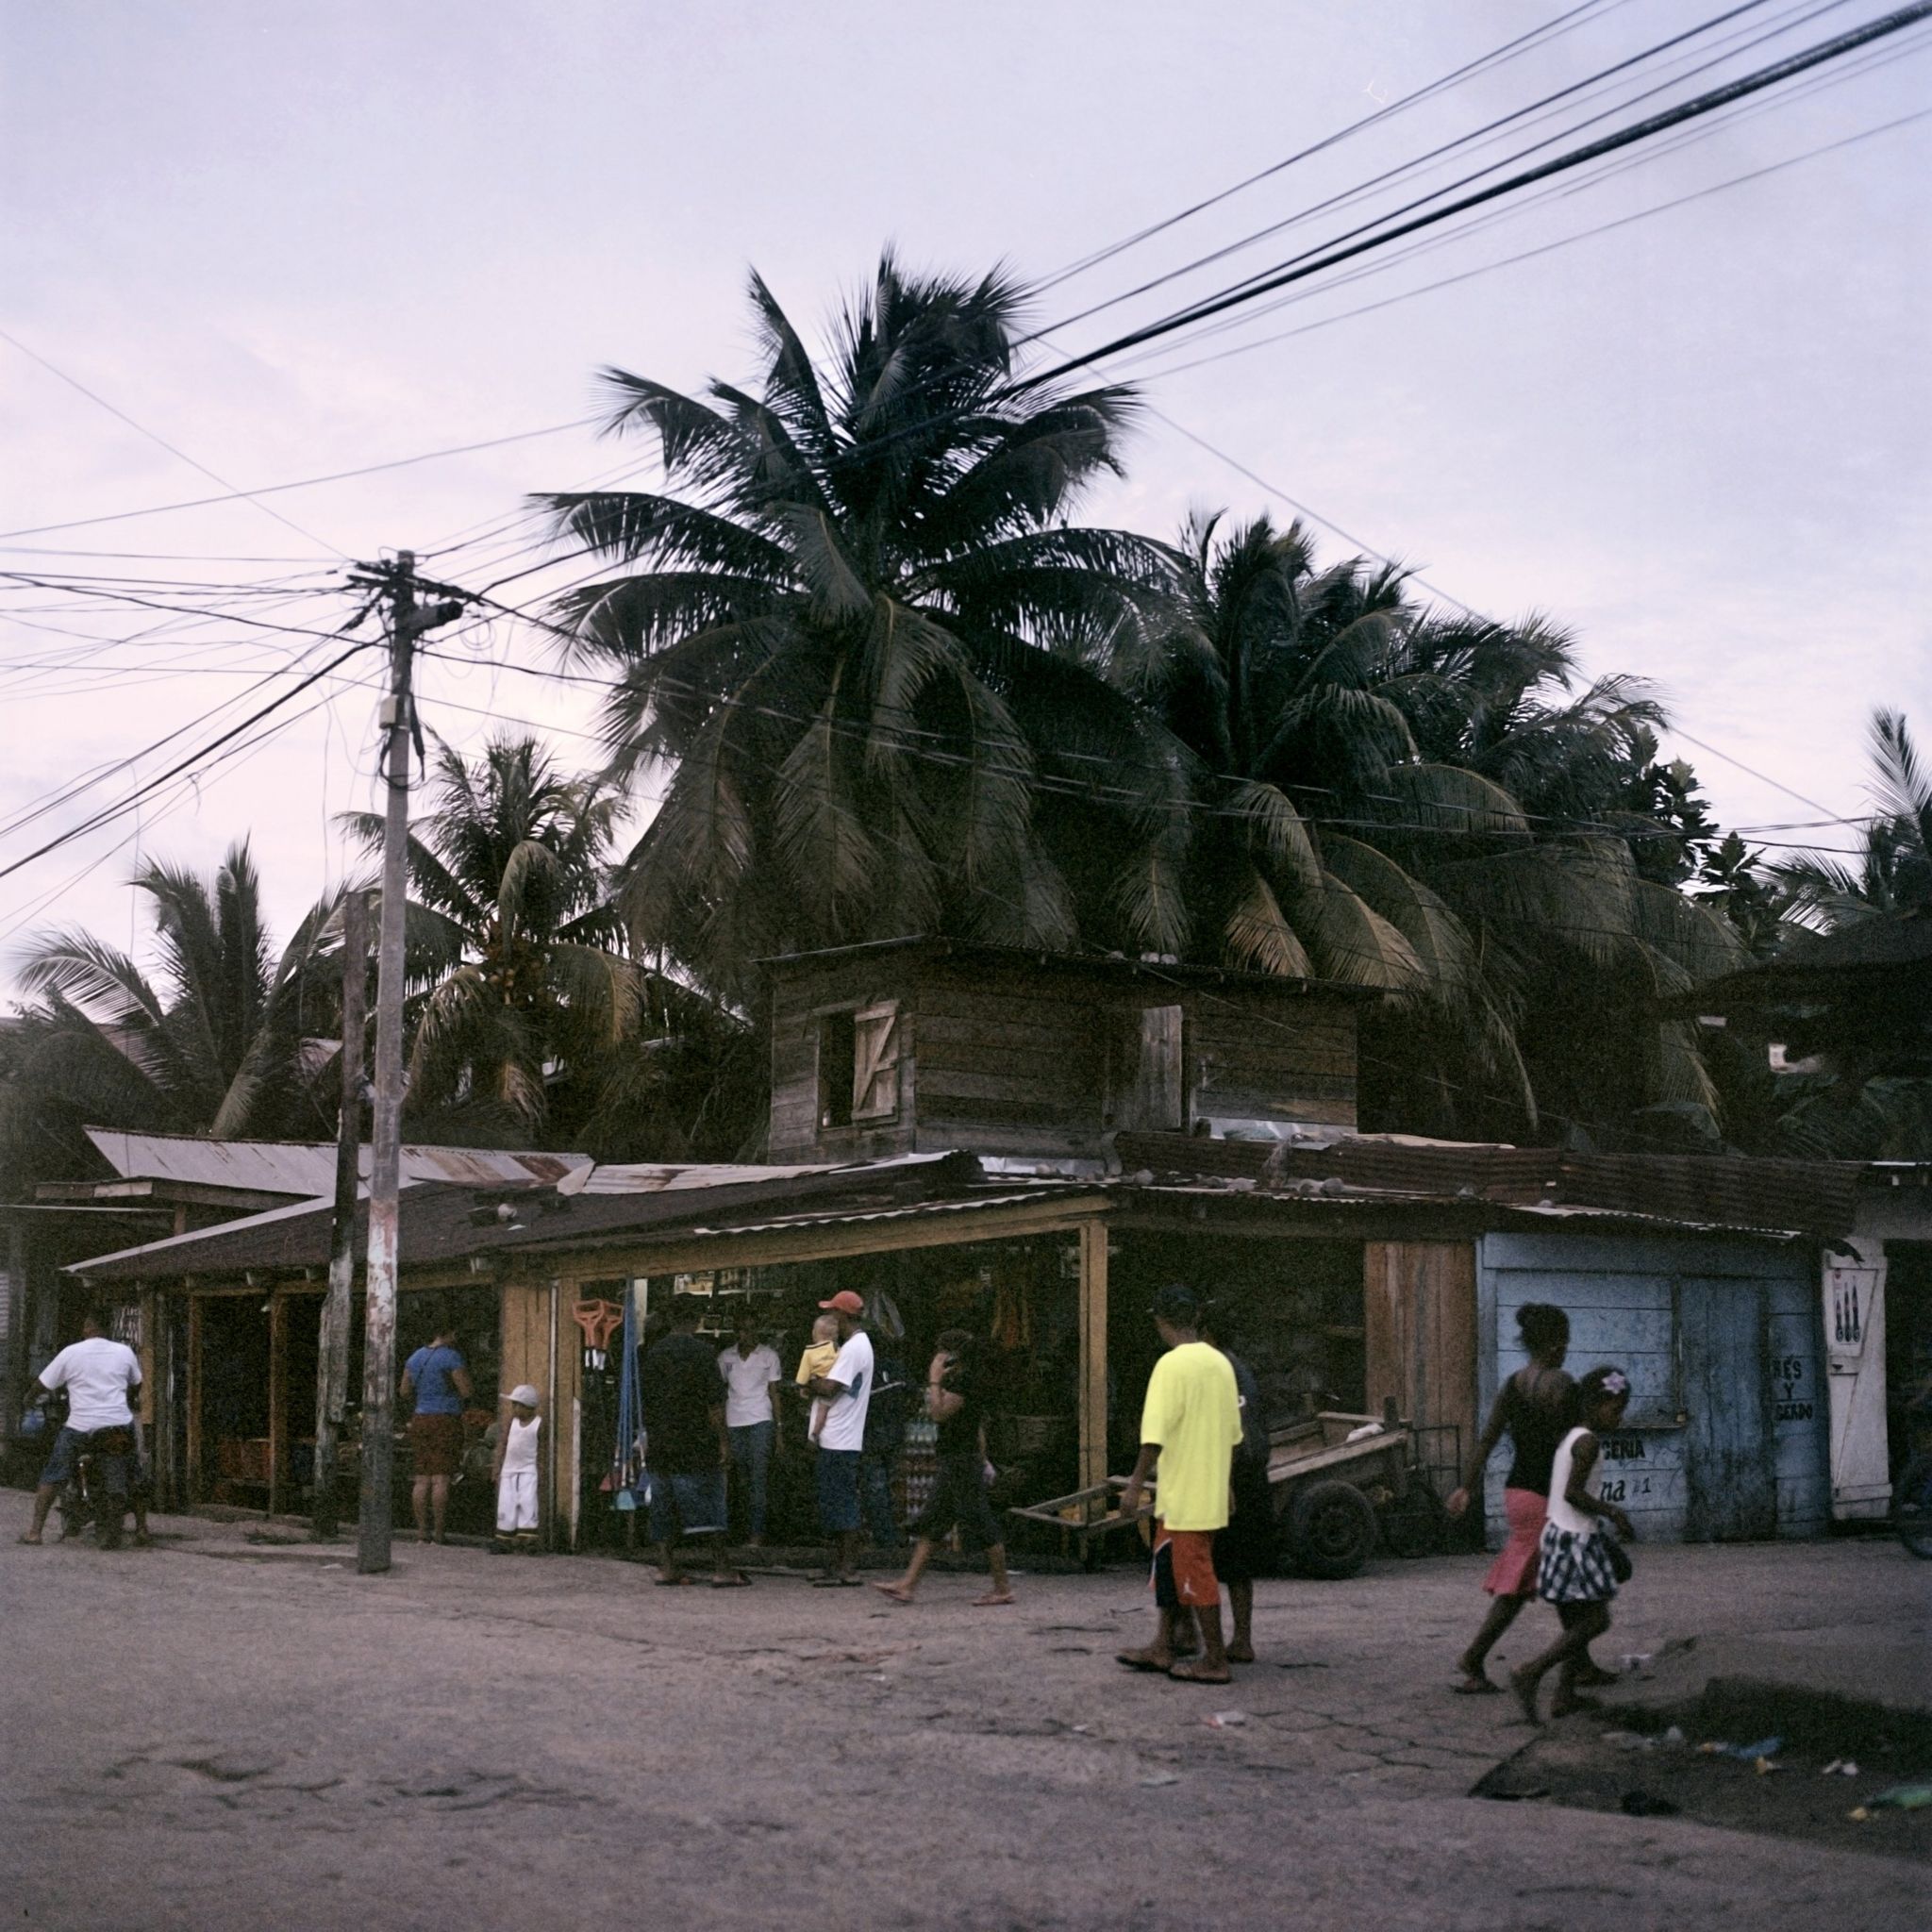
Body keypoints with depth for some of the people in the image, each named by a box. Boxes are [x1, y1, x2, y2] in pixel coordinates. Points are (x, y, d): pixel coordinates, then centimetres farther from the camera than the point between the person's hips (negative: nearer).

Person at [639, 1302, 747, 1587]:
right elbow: (715, 1403, -12)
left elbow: (644, 1400, 13)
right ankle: (721, 1568, -5)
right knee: (709, 1502, -3)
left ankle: (666, 1566, 7)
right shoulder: (701, 1353, -10)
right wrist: (723, 1441, -7)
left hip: (659, 1443, 5)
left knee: (664, 1504, 9)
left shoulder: (652, 1353, 7)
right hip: (696, 1443, -5)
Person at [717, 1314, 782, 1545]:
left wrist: (779, 1429, 0)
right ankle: (750, 1524, 12)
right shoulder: (725, 1358, 10)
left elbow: (774, 1392, 6)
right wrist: (721, 1428, 7)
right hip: (734, 1422, 3)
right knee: (741, 1478, 4)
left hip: (760, 1420, -3)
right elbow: (721, 1393, 14)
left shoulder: (769, 1356, 5)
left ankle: (757, 1531, -14)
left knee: (758, 1476, -11)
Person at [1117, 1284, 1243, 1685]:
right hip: (1211, 1492, 8)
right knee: (1170, 1568, 17)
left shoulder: (1172, 1365, -16)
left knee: (1194, 1573, -1)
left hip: (1183, 1494, -8)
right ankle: (1164, 1648, 24)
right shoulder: (1220, 1363, 8)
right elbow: (1233, 1434, 14)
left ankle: (1215, 1661, 4)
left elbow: (1155, 1435, -21)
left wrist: (1135, 1485, -16)